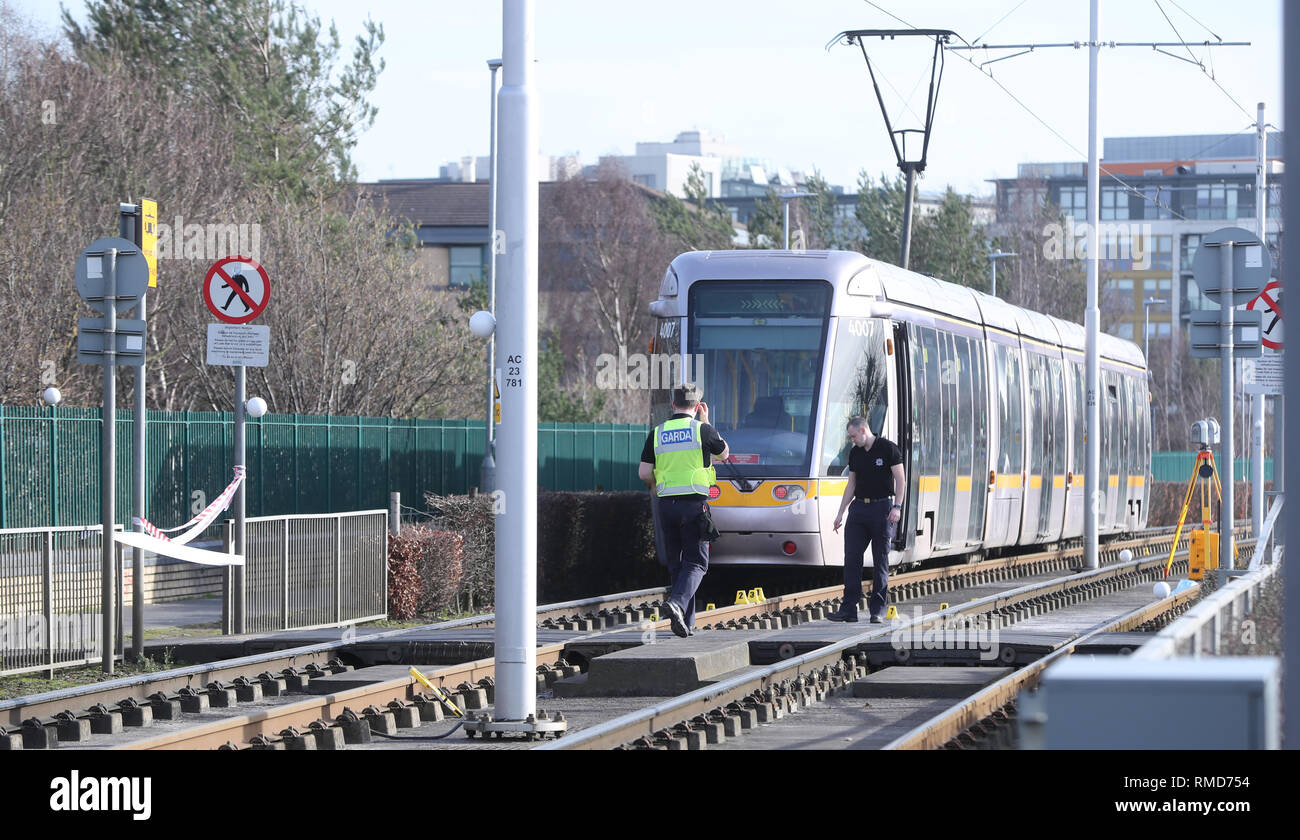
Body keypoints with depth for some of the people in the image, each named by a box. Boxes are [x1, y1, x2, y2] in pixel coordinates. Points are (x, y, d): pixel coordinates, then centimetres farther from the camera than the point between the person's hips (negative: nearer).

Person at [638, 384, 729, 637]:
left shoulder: (657, 433, 4)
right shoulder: (702, 430, -4)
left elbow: (644, 473, 2)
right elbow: (724, 454, 15)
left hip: (667, 504, 3)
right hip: (694, 503, -3)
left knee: (675, 562, 12)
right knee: (696, 562, 2)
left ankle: (685, 623, 12)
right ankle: (677, 602, -24)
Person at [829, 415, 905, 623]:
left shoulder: (887, 448, -4)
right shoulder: (855, 453, 12)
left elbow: (900, 480, -6)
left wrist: (897, 507, -16)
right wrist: (840, 512, 14)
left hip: (882, 508, -5)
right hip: (859, 507, 5)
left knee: (880, 560, -1)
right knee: (851, 558, -3)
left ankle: (877, 609, 4)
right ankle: (849, 609, -3)